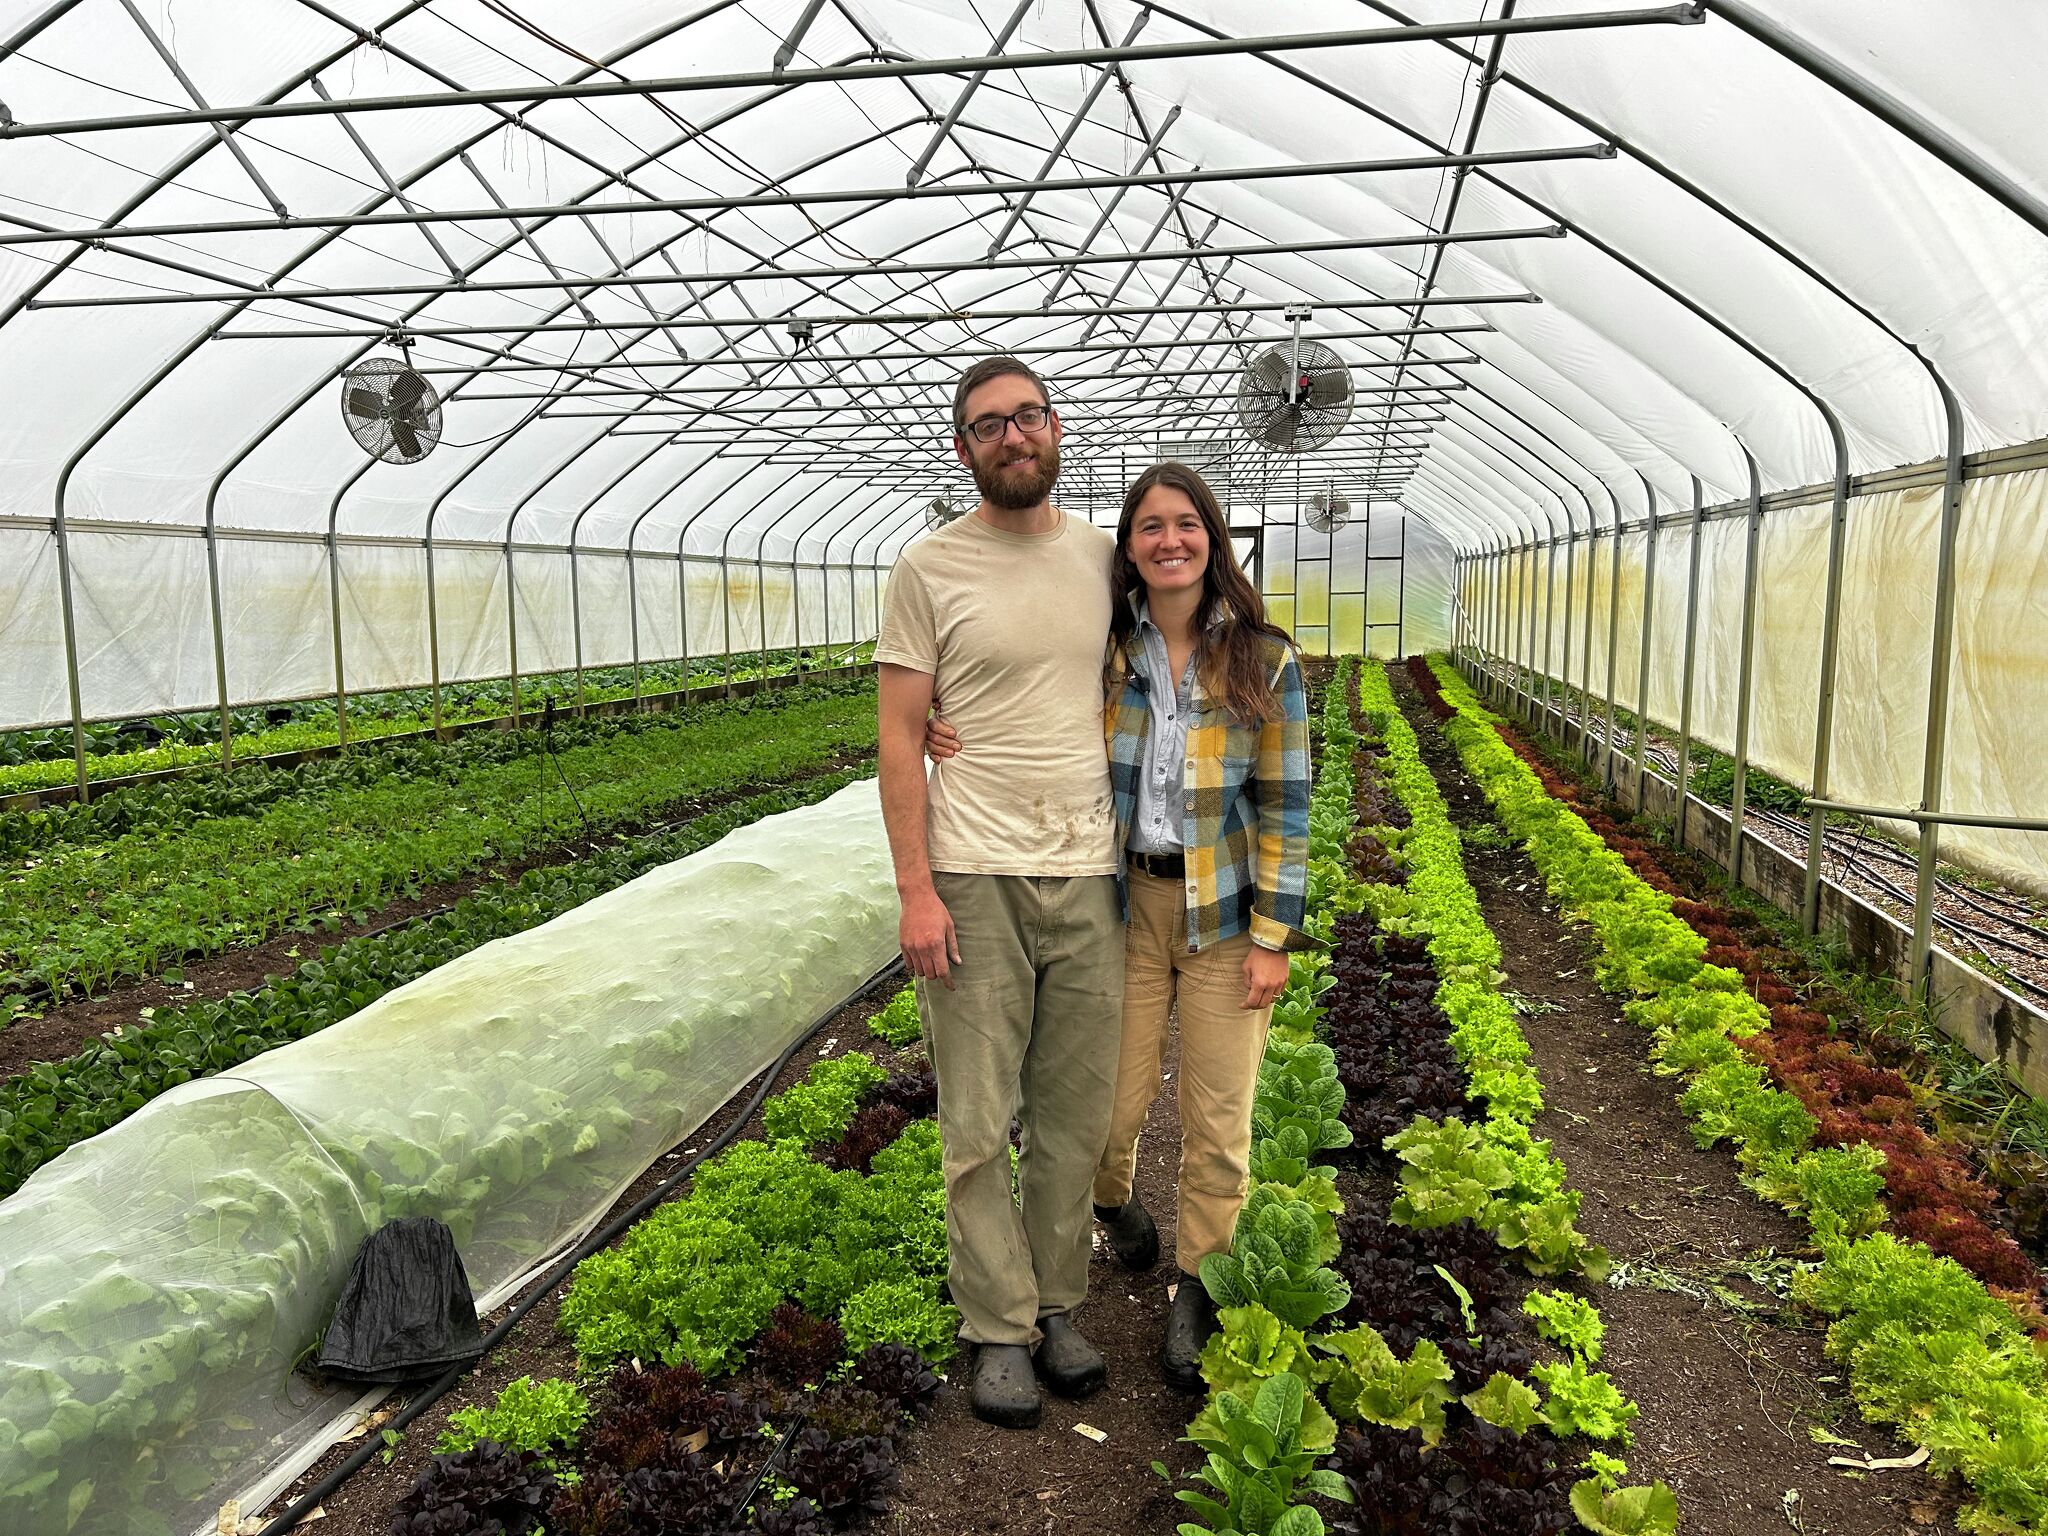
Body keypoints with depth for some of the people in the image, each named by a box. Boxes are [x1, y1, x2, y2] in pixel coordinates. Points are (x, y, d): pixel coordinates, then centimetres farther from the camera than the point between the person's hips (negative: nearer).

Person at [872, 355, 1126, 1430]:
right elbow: (899, 738, -5)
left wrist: (1133, 847, 11)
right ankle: (998, 1330, 18)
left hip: (1088, 874, 4)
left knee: (1075, 1112, 11)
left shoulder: (1101, 555, 9)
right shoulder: (928, 570, -3)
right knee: (979, 1121, 4)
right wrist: (916, 889, -12)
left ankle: (1056, 1306, 27)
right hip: (974, 878, -4)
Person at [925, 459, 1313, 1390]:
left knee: (1218, 1119, 4)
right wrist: (950, 735, -10)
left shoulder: (1262, 660, -5)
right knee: (1116, 1101, 5)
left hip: (1226, 913, -1)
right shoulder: (1103, 650, -1)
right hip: (1128, 901, 1)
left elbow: (1284, 803, -3)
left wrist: (1274, 935, -7)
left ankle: (1194, 1291, 24)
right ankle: (1112, 1202, 41)